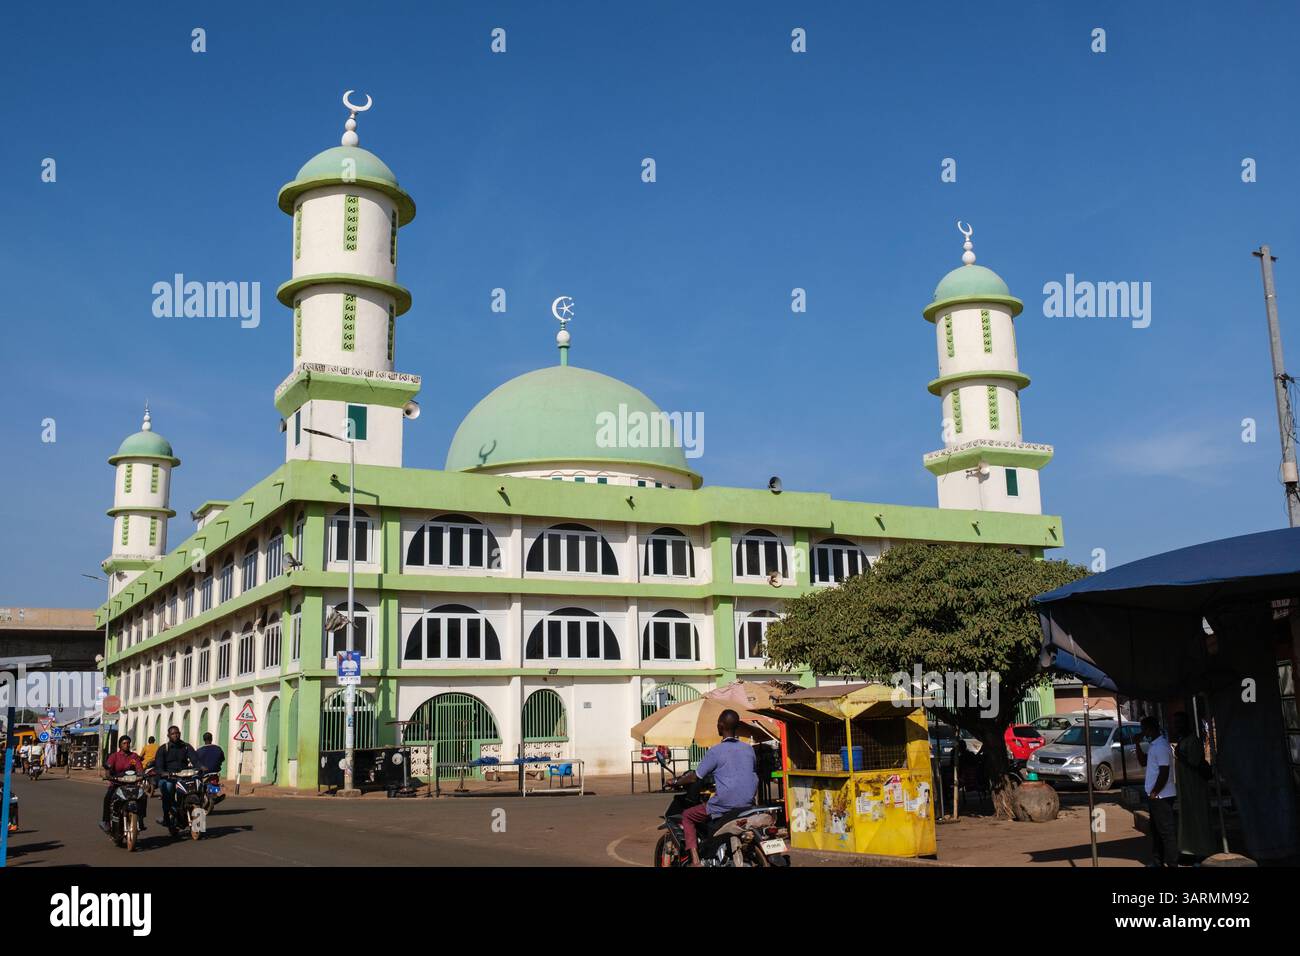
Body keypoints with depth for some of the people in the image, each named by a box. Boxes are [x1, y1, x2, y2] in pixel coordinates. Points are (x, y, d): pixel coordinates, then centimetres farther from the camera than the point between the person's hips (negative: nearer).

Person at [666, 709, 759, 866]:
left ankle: (695, 860, -2)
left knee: (687, 817, 12)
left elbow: (695, 777, -6)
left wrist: (676, 781, 12)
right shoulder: (749, 749, 7)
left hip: (724, 805, -6)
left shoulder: (715, 751, -9)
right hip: (748, 804, 6)